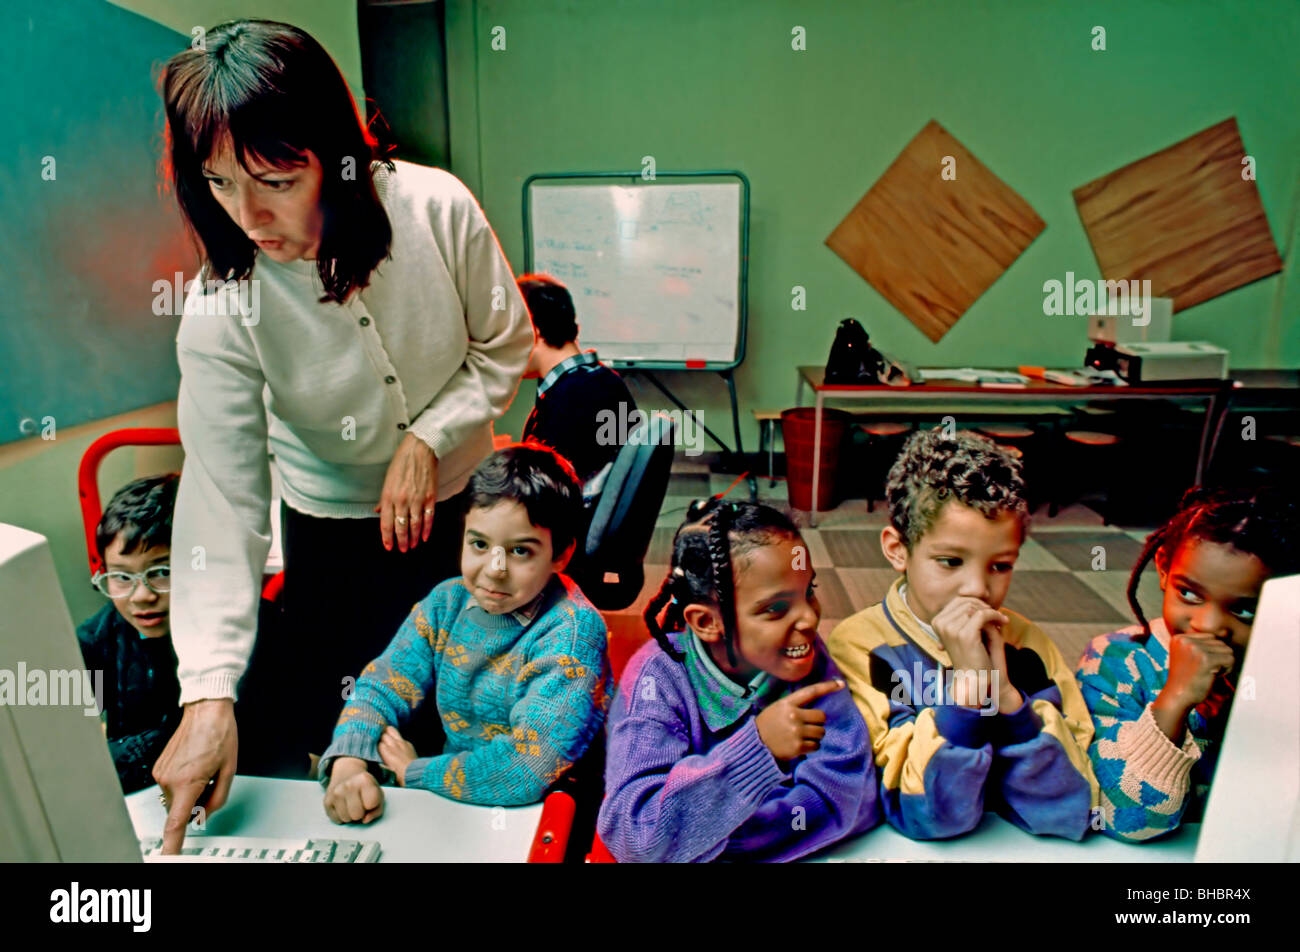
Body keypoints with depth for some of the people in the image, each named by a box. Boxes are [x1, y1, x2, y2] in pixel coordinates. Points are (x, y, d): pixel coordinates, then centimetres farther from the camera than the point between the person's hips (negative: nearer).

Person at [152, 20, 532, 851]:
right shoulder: (221, 309, -24)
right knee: (330, 699, 9)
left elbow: (506, 346, -10)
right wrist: (210, 689, -28)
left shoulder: (436, 208, -24)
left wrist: (426, 439, -23)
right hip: (330, 515, 0)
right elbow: (221, 498, -24)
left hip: (459, 492, 1)